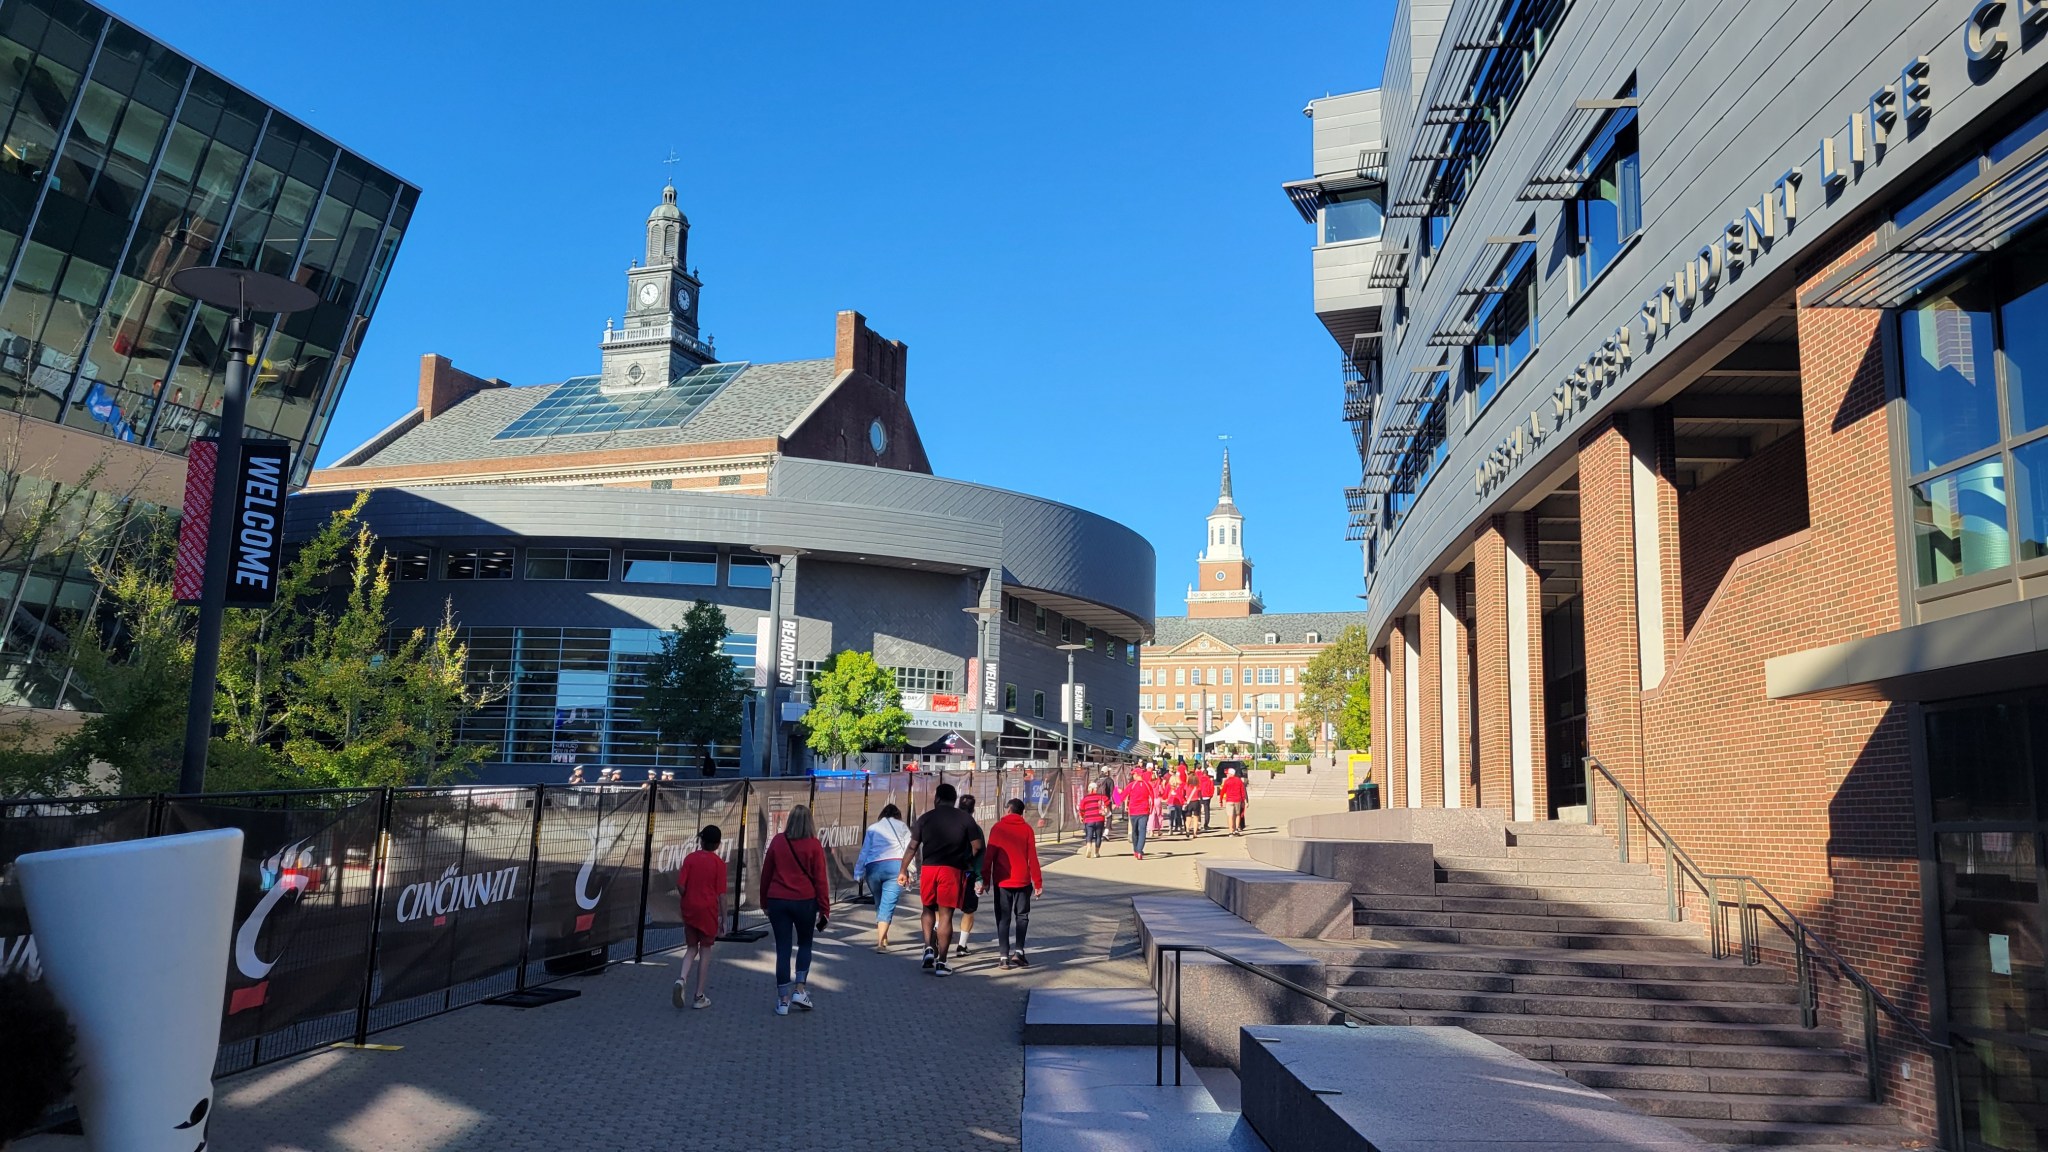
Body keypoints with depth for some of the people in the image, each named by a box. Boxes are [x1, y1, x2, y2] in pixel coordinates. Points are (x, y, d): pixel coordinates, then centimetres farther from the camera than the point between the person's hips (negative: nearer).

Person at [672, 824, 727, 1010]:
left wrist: (685, 900, 14)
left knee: (691, 948, 16)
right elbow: (721, 894, -7)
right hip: (708, 910, -2)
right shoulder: (719, 863, -6)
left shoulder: (690, 858, 0)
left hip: (689, 909, 2)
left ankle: (682, 979, -10)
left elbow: (680, 886, -6)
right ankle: (699, 997, 10)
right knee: (705, 950, 8)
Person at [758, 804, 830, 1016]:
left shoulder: (777, 841, 1)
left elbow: (766, 873, 7)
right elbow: (820, 879, -5)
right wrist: (824, 909, 0)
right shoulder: (813, 845, -6)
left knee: (782, 949, 6)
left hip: (777, 901, 2)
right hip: (805, 902, -1)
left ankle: (783, 1000, 8)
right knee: (805, 944, 18)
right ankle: (800, 989, 8)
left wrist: (764, 902, 18)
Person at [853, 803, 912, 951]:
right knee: (887, 905, -5)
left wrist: (858, 872, 17)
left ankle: (882, 937, 27)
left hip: (873, 868, 2)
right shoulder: (902, 826, 17)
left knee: (879, 903, 20)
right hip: (895, 866, -2)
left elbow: (864, 852, 15)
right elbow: (908, 848, 6)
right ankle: (880, 942, -17)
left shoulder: (872, 828, 21)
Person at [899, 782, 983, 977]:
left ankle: (929, 948, 8)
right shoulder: (965, 819, 3)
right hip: (952, 870, -2)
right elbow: (977, 846, 0)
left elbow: (912, 847, 7)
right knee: (945, 915, 2)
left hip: (928, 868, 2)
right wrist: (966, 860, 18)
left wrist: (903, 870, 15)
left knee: (929, 909, 22)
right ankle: (941, 962, 2)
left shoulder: (925, 818, 7)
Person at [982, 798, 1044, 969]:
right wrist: (1038, 882, 3)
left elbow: (989, 856, -2)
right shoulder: (1027, 828, 1)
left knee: (1003, 918, 7)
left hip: (1002, 881, 0)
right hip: (1022, 881, 0)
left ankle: (1005, 957, 1)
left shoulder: (998, 828, 1)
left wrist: (986, 880, 3)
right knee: (1022, 916, 12)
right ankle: (1018, 952, 0)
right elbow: (1032, 857, -2)